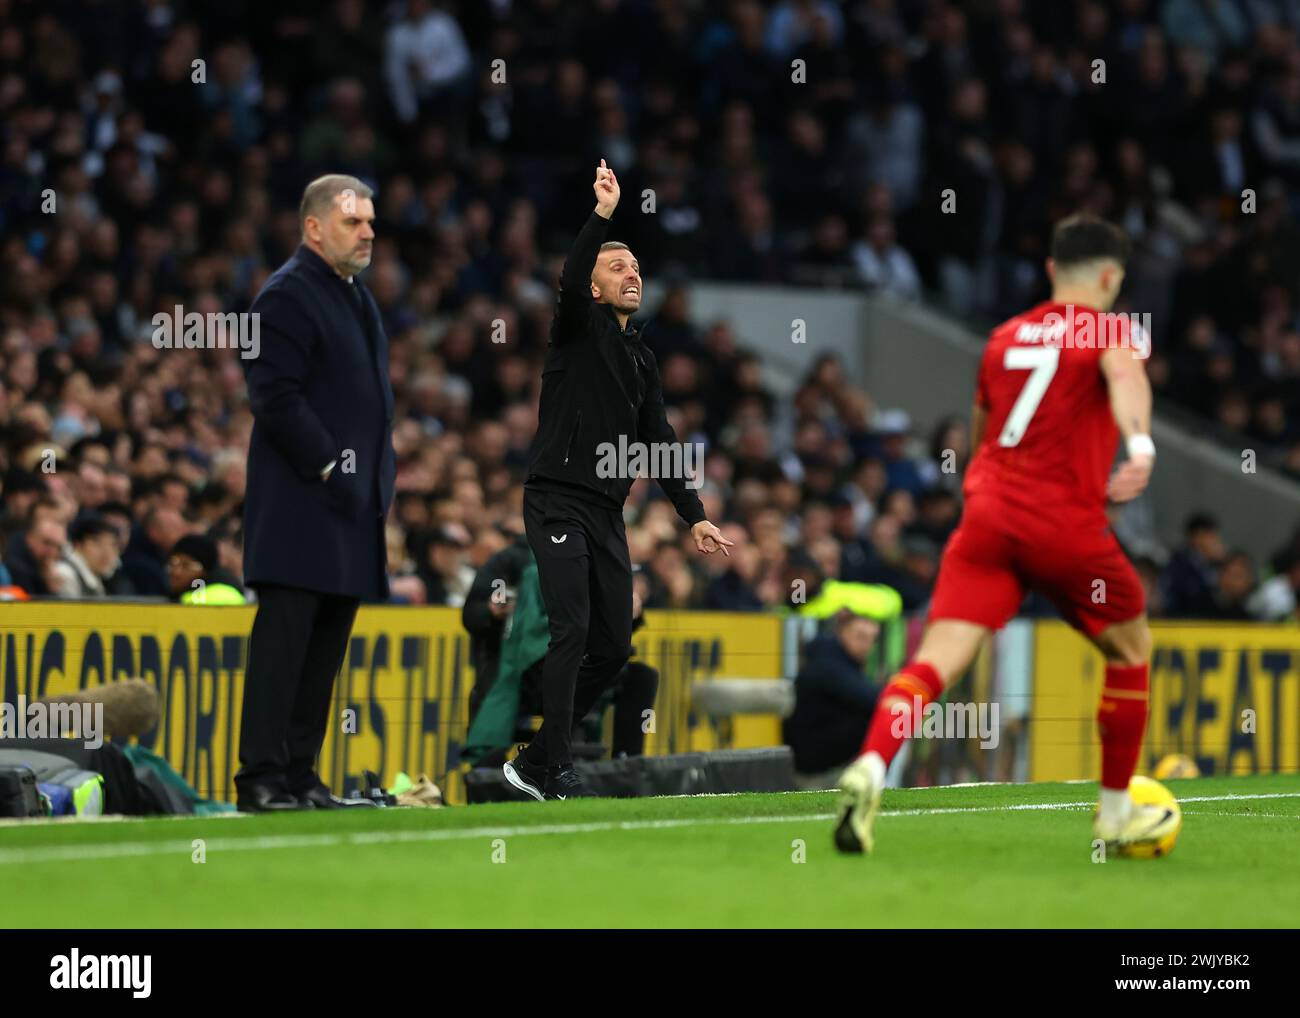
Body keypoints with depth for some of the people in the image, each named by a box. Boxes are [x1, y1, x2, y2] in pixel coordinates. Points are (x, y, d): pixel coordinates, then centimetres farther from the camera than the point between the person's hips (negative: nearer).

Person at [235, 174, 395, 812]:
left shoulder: (357, 298, 21)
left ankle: (300, 773, 11)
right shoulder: (287, 295, -9)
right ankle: (261, 778, -11)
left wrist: (382, 473, 14)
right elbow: (276, 396, -17)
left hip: (350, 503, 9)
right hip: (300, 506, -9)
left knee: (325, 647, 8)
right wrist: (327, 466, -17)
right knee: (283, 638, -10)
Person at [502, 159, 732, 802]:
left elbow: (658, 443, 20)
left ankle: (535, 759, 16)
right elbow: (569, 282, -23)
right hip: (558, 502, -7)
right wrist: (602, 216, -31)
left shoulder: (641, 358, 20)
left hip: (607, 514, 7)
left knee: (614, 646, 5)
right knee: (572, 630, -17)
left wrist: (693, 515, 14)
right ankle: (553, 768, -13)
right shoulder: (580, 329, 0)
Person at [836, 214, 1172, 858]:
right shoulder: (1111, 331, 5)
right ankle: (1116, 814, 25)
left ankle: (870, 767, -37)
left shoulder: (1004, 337, 21)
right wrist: (1140, 445, -38)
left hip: (987, 515, 4)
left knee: (936, 659, -9)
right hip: (1067, 526, -4)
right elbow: (1125, 376, -20)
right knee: (1129, 648, 20)